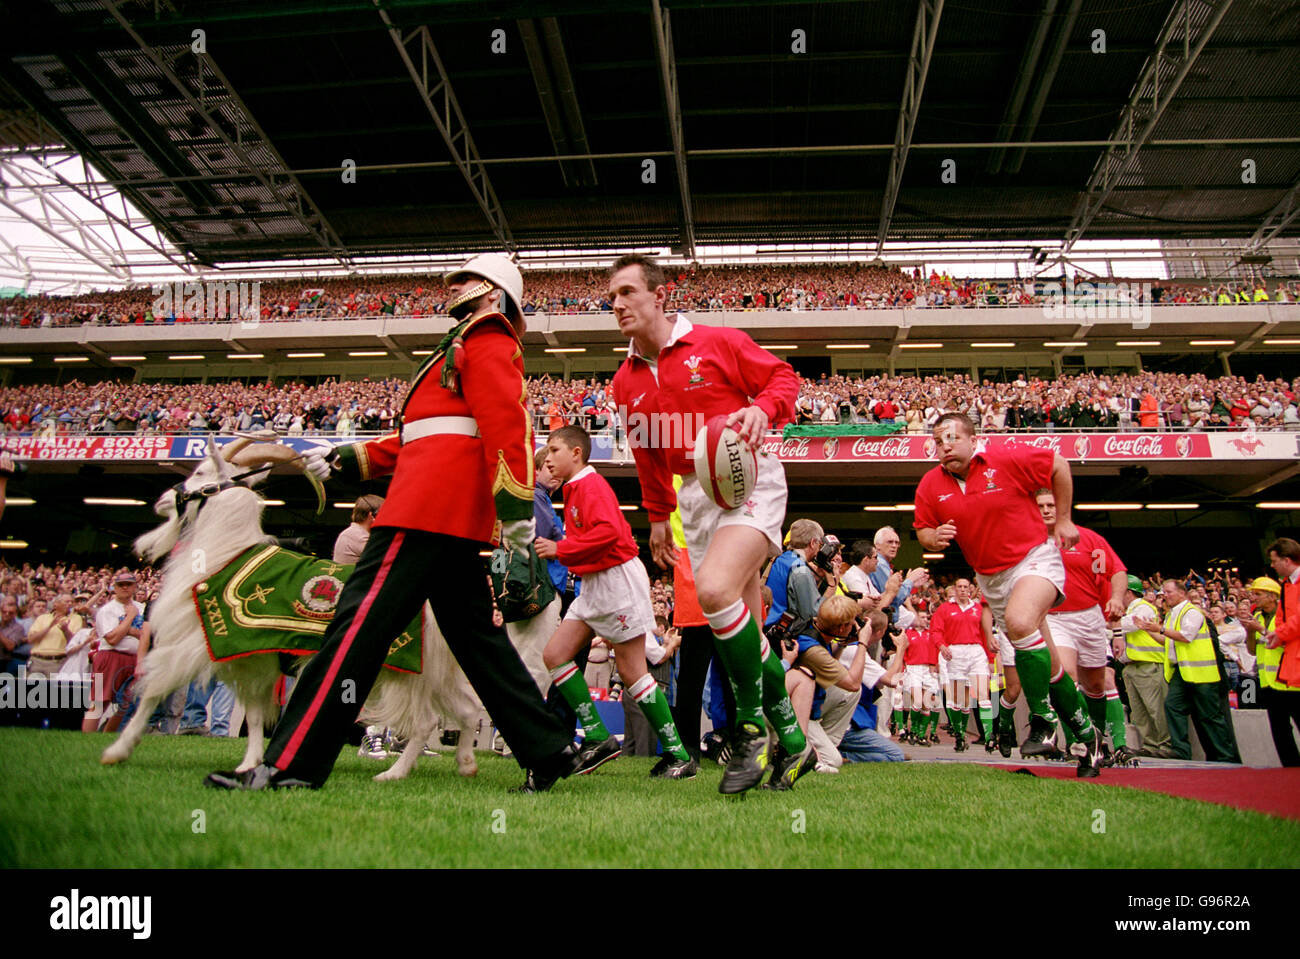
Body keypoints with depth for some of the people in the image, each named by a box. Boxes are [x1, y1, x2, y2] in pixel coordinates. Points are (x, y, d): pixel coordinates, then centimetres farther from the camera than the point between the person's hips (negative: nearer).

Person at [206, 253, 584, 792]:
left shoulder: (487, 341, 2)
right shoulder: (464, 349, 33)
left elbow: (505, 422, -14)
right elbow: (421, 439, 30)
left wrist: (515, 504, -24)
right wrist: (347, 460, 24)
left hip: (431, 507, -10)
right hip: (454, 521, 10)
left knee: (361, 621, -11)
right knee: (474, 635, 10)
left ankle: (291, 763, -8)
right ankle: (549, 752, 13)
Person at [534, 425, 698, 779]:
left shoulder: (591, 484, -12)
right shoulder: (574, 490, 17)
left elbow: (608, 530, -26)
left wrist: (560, 549, -19)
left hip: (618, 579, -10)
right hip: (594, 584, 10)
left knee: (632, 672, -6)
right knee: (555, 654, 3)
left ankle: (679, 756, 4)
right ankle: (599, 738, 6)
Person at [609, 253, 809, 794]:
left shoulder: (718, 342, -2)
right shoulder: (626, 382, 13)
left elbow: (783, 377, 2)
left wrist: (761, 409, -18)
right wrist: (657, 516, 24)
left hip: (748, 479, -6)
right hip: (695, 495, 6)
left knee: (715, 590, -29)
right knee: (743, 631, 6)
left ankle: (752, 728, -10)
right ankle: (790, 740, 23)